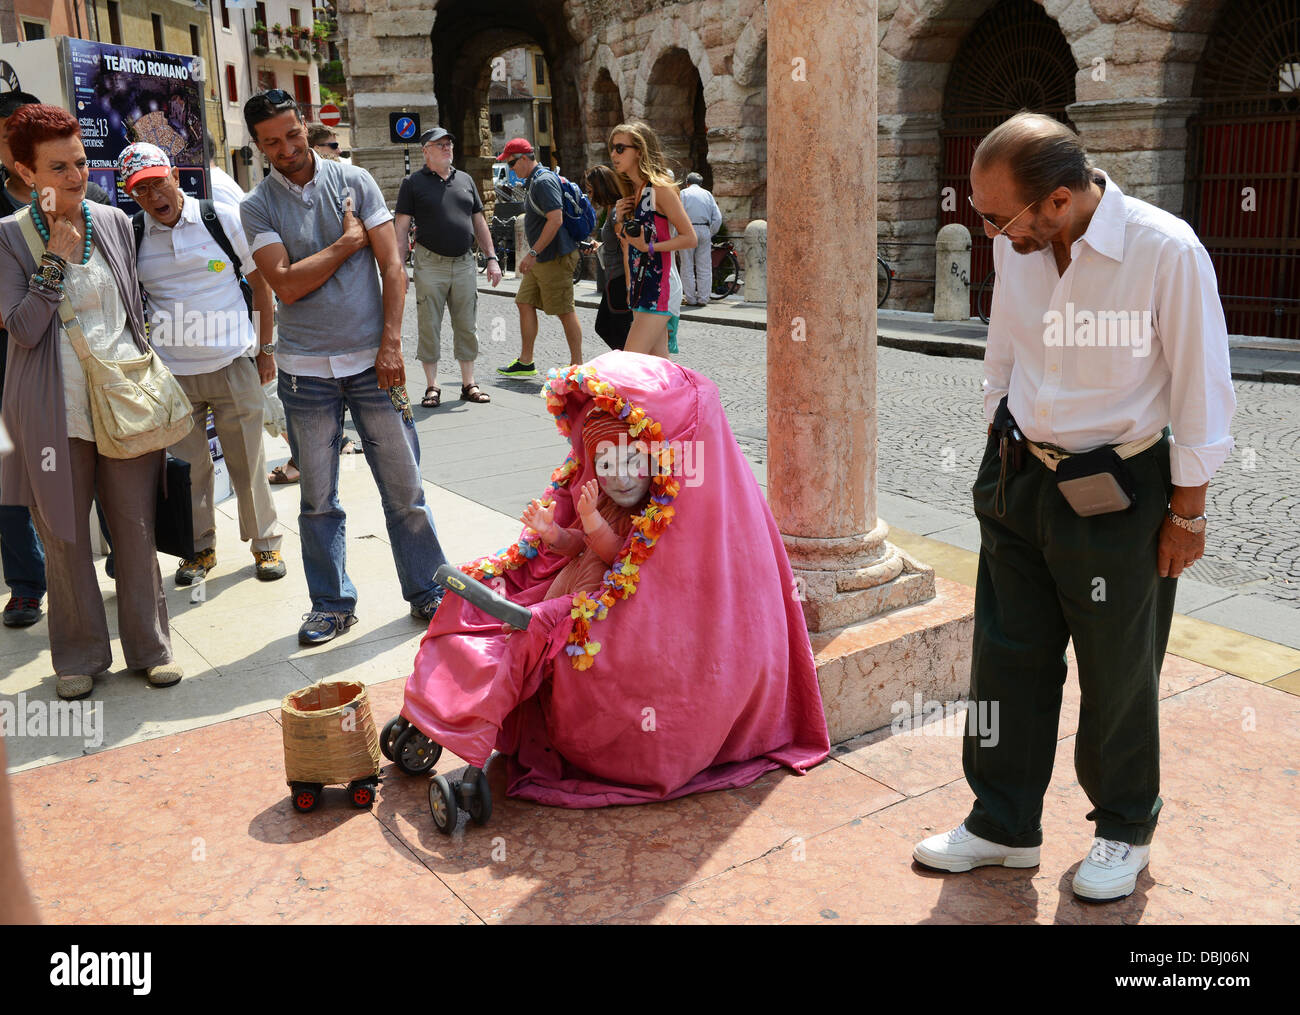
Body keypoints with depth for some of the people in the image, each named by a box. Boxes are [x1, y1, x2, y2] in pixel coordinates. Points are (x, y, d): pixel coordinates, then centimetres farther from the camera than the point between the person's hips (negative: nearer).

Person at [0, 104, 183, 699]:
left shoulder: (115, 223, 7)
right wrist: (58, 255, -17)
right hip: (55, 413, -2)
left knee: (137, 527, 7)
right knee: (64, 537, 7)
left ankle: (150, 646, 21)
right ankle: (80, 656, 23)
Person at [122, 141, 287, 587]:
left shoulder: (223, 219, -1)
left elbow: (260, 283, 6)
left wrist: (265, 349, 6)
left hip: (232, 365, -1)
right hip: (170, 373, 1)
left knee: (248, 463, 6)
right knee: (189, 467, 9)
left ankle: (265, 543, 23)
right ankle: (200, 549, 26)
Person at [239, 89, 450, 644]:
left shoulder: (354, 181, 3)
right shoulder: (257, 208, 2)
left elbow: (392, 266, -1)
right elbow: (287, 284, -11)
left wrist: (391, 343, -9)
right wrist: (348, 242, -7)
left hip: (372, 360, 0)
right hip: (306, 370, 0)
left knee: (404, 486, 5)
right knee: (318, 498, 9)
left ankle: (427, 590, 20)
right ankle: (332, 604, 23)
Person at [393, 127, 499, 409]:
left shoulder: (465, 180, 14)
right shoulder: (413, 182, 2)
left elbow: (479, 223, 17)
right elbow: (401, 227, -1)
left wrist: (492, 258, 9)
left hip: (464, 263, 4)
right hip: (430, 265, -3)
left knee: (466, 327, 6)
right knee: (429, 327, 0)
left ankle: (468, 384, 15)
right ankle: (432, 387, 8)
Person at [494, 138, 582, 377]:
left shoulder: (544, 181, -16)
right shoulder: (533, 182, 16)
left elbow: (556, 220, -24)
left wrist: (533, 253, -23)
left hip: (555, 258, -11)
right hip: (541, 259, 11)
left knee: (565, 312, -4)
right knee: (525, 303, 11)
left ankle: (577, 365, 4)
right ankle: (525, 363, 16)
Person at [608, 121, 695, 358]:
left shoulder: (660, 188, -9)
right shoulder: (631, 191, 16)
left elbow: (690, 238, -12)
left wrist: (649, 247, -19)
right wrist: (621, 219, 4)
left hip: (660, 287, -9)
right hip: (640, 287, 9)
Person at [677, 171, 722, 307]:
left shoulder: (683, 193, 6)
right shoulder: (707, 194, 15)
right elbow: (718, 218, 5)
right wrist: (710, 234, 13)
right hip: (705, 230, 3)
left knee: (687, 266, 2)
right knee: (705, 267, 6)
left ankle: (690, 299, 2)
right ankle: (703, 299, 6)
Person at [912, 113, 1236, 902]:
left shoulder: (1165, 251, -21)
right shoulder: (1014, 245, -5)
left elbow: (1201, 388, -13)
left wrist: (1188, 510, -8)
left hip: (1116, 491, -5)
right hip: (1020, 475, 5)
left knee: (1118, 673, 11)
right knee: (1008, 656, 11)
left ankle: (1126, 829, 35)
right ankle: (1005, 824, 29)